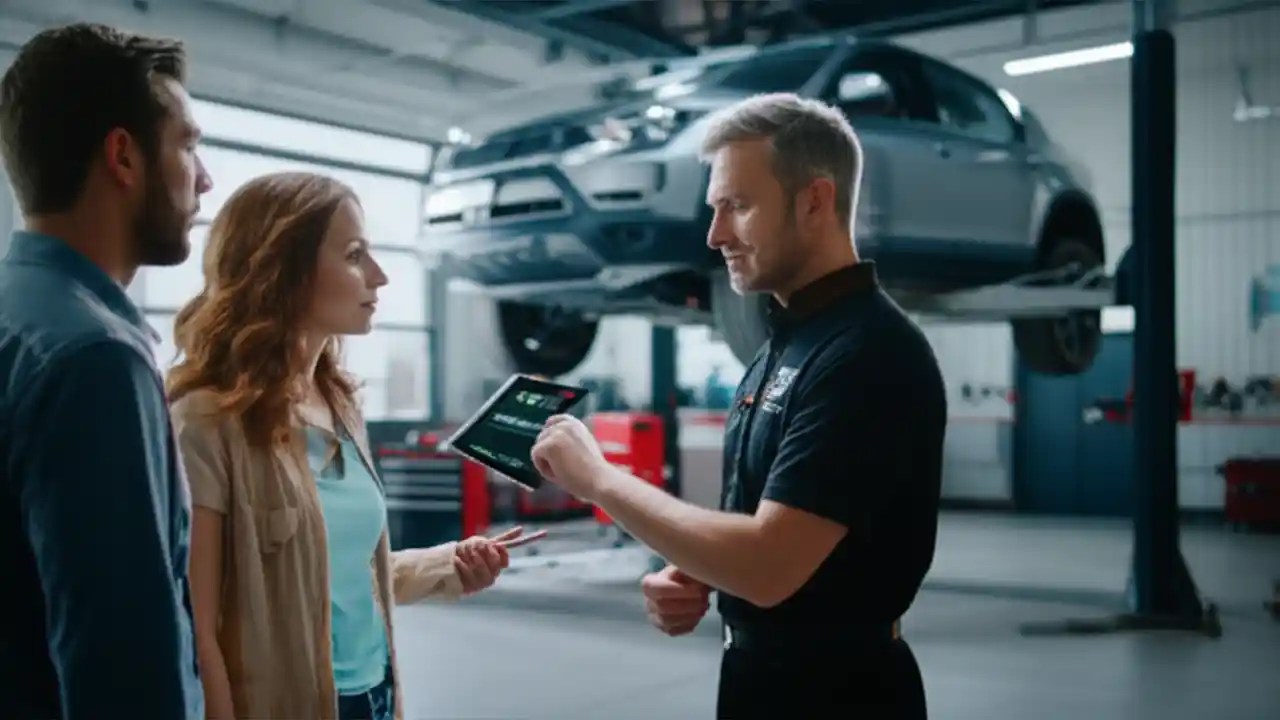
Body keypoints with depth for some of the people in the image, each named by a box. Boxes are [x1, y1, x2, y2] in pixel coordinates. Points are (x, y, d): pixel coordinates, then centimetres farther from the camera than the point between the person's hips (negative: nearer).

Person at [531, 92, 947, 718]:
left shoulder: (867, 354, -23)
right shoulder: (785, 341, 8)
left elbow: (768, 565, -28)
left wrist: (597, 478, -20)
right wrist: (690, 581, -4)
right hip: (763, 669, 8)